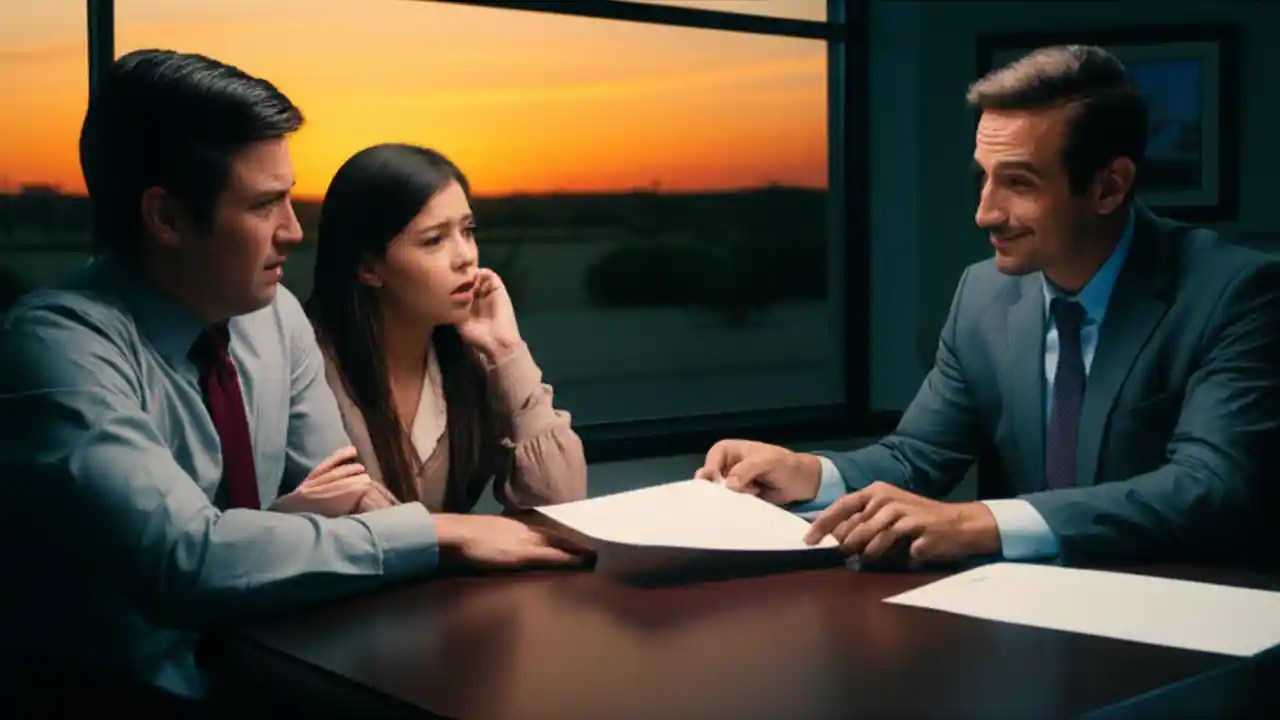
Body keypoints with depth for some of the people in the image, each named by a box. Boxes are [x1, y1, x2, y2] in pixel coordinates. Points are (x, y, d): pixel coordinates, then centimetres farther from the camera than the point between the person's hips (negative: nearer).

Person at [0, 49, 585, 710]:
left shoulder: (277, 317, -1)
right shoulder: (59, 345, -20)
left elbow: (347, 506, 5)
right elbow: (184, 559, -30)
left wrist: (295, 517, -17)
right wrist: (436, 532, -26)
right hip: (127, 692, -6)